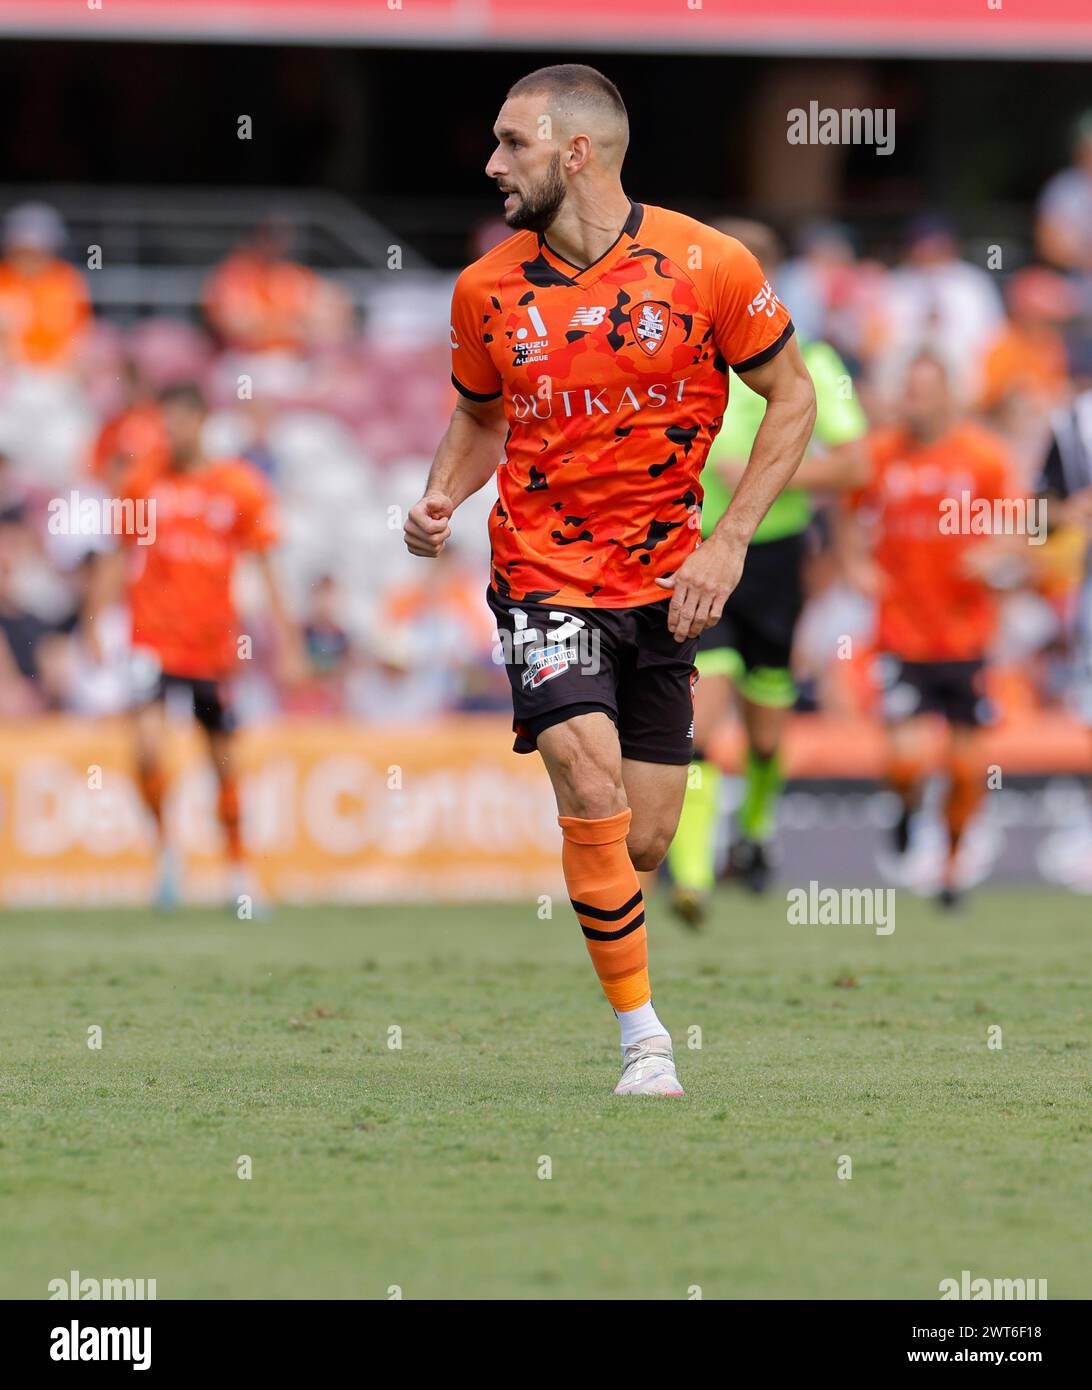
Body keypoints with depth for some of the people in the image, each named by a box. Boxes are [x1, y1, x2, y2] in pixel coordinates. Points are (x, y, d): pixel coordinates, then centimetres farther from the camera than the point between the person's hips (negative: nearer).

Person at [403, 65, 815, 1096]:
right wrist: (441, 499, -4)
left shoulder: (708, 266, -8)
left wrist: (728, 541, -7)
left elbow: (792, 398, 2)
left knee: (643, 844, 2)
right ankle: (641, 1035, -7)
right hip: (544, 578, 0)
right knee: (593, 794, -20)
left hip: (665, 585, 1)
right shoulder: (487, 290, -1)